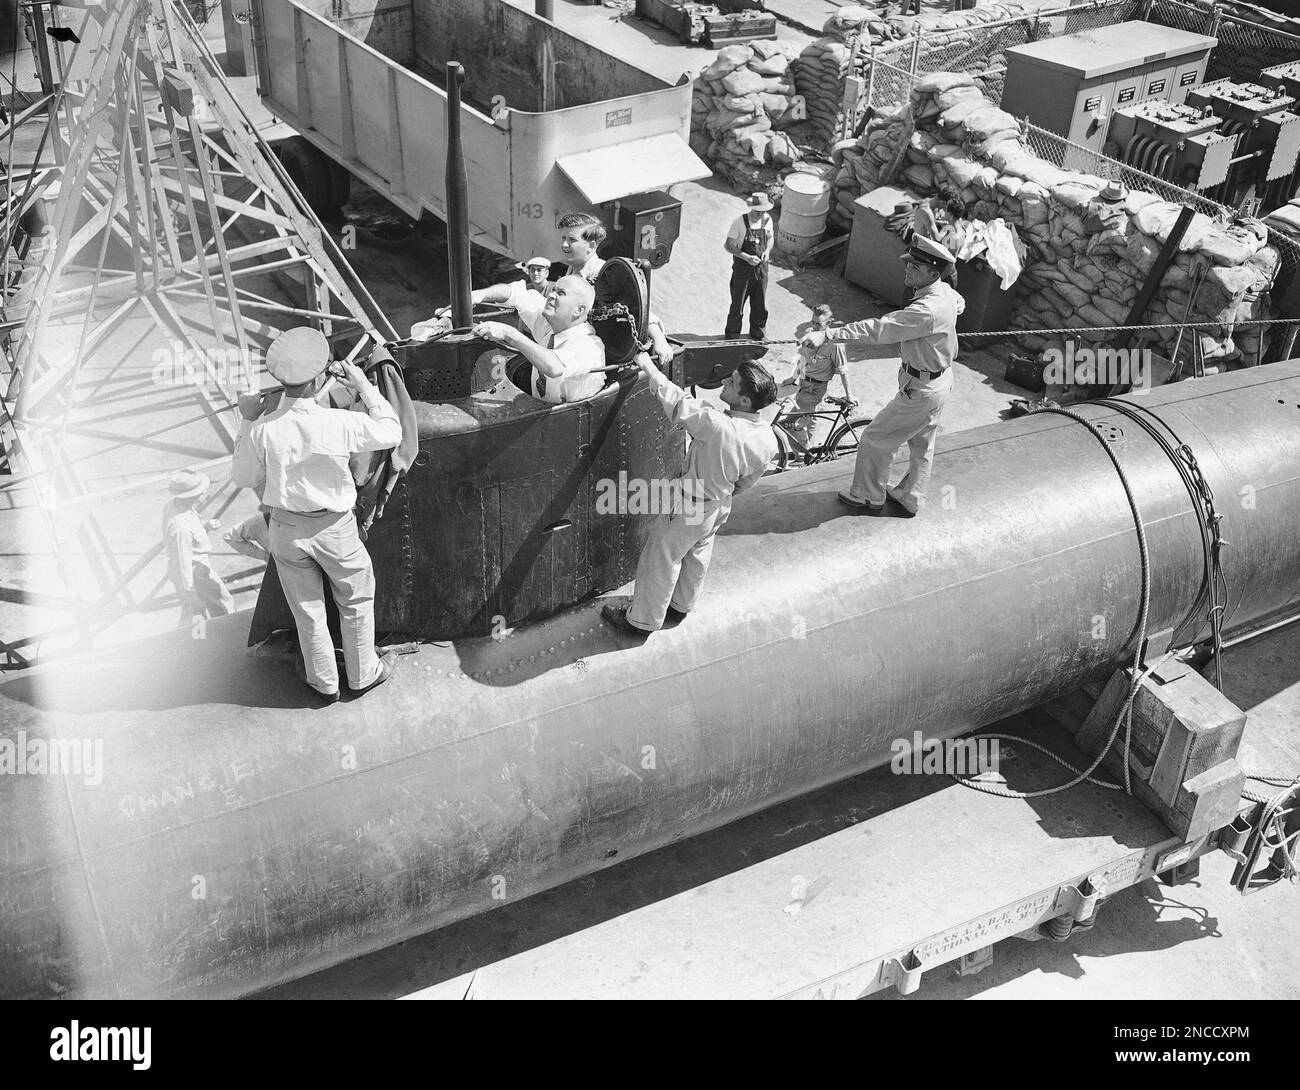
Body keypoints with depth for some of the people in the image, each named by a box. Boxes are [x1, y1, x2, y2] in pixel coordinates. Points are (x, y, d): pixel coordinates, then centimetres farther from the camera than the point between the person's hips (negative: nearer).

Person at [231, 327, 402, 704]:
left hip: (287, 529, 2)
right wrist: (364, 386, -1)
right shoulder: (339, 424, -25)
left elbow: (244, 478, -4)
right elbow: (391, 432, -8)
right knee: (356, 602, 22)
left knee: (307, 610, 20)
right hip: (335, 528, -2)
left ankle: (324, 683, 37)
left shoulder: (262, 429, -21)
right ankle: (363, 674, 38)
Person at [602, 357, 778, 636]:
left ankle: (643, 620, 29)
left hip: (688, 505, -6)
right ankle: (681, 607, 50)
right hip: (720, 506, 7)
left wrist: (648, 367, -13)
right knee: (697, 555, 29)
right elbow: (746, 481, 0)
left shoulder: (715, 424, -40)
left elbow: (677, 401, -27)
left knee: (661, 560, 13)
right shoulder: (768, 439, -18)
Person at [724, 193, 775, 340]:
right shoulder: (740, 222, -18)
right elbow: (728, 245, -14)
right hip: (742, 267, -4)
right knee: (737, 303, 5)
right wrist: (747, 257, -25)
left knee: (760, 304, 14)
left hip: (761, 267, 4)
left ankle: (757, 332, 35)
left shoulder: (767, 220, -3)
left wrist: (767, 250, -8)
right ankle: (732, 335, 22)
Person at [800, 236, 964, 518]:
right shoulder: (946, 293, -4)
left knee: (874, 440, 6)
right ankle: (909, 499, 42)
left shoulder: (926, 311, -35)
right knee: (922, 446, 24)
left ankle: (868, 497, 24)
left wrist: (827, 334, -42)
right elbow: (960, 305, 22)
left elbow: (878, 329, -40)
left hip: (920, 389, -10)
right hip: (940, 381, 10)